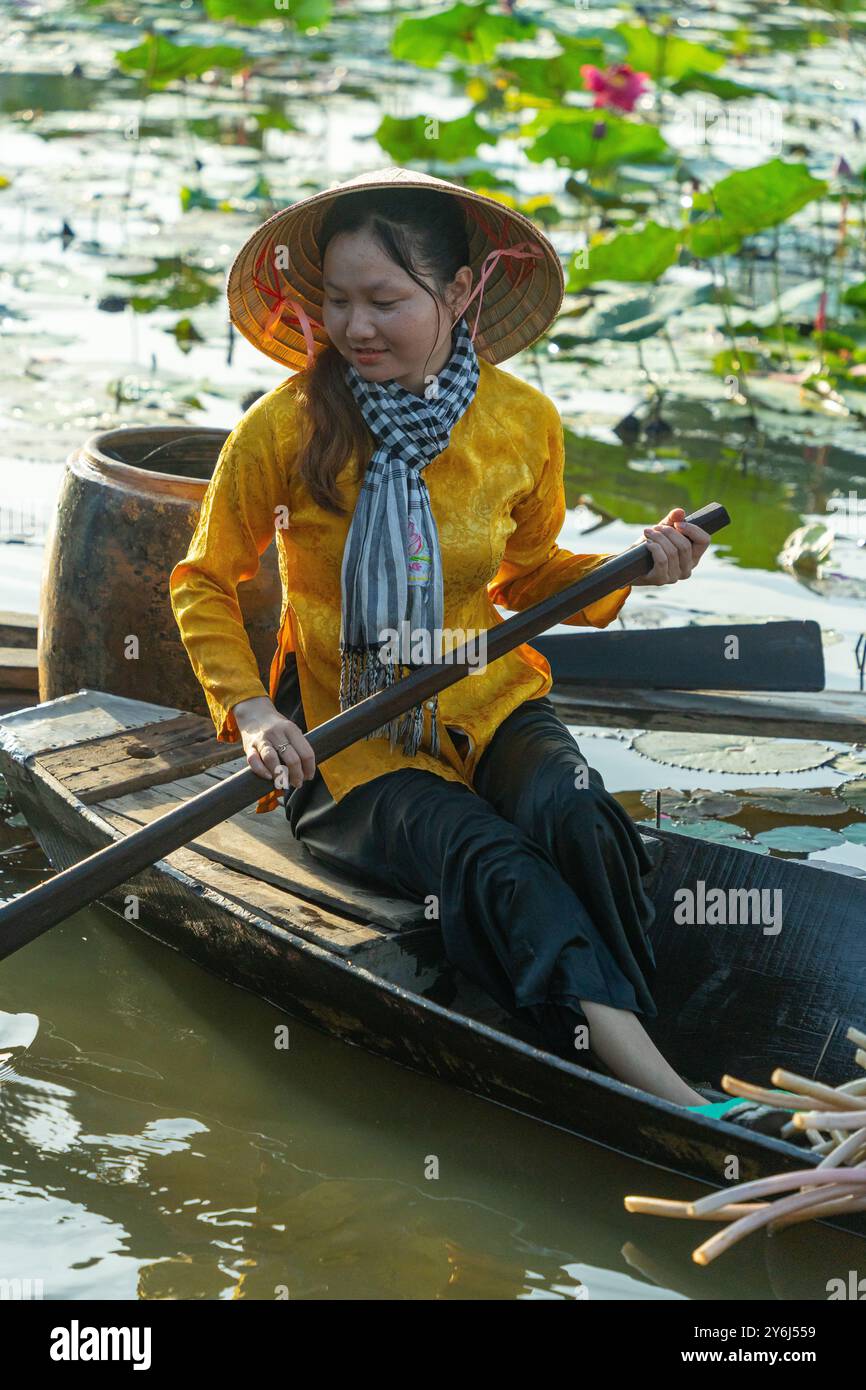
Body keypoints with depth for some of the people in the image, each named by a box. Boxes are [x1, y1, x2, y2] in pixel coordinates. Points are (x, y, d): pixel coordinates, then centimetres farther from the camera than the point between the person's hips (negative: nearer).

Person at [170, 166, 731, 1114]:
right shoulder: (285, 429, -10)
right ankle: (662, 1093, -41)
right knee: (489, 863, -31)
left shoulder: (523, 423, 0)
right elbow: (204, 583, 3)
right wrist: (248, 709, -11)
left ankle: (622, 1049, -22)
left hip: (488, 706, 3)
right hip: (348, 743, -3)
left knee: (578, 821, -31)